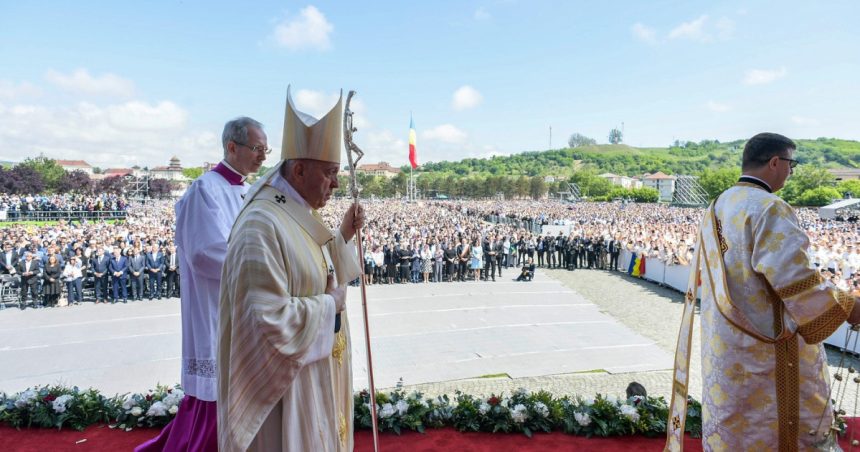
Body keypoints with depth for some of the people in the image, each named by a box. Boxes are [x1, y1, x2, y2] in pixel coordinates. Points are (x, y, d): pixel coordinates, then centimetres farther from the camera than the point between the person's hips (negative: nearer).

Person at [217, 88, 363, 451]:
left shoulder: (300, 217, 4)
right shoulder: (262, 225, -25)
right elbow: (269, 318, -29)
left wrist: (343, 237, 2)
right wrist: (328, 306, -17)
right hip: (284, 382, -9)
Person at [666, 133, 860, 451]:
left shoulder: (716, 210, 8)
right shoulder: (768, 207, -18)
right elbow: (794, 278, -23)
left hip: (724, 343, 8)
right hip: (768, 343, -7)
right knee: (794, 419, 12)